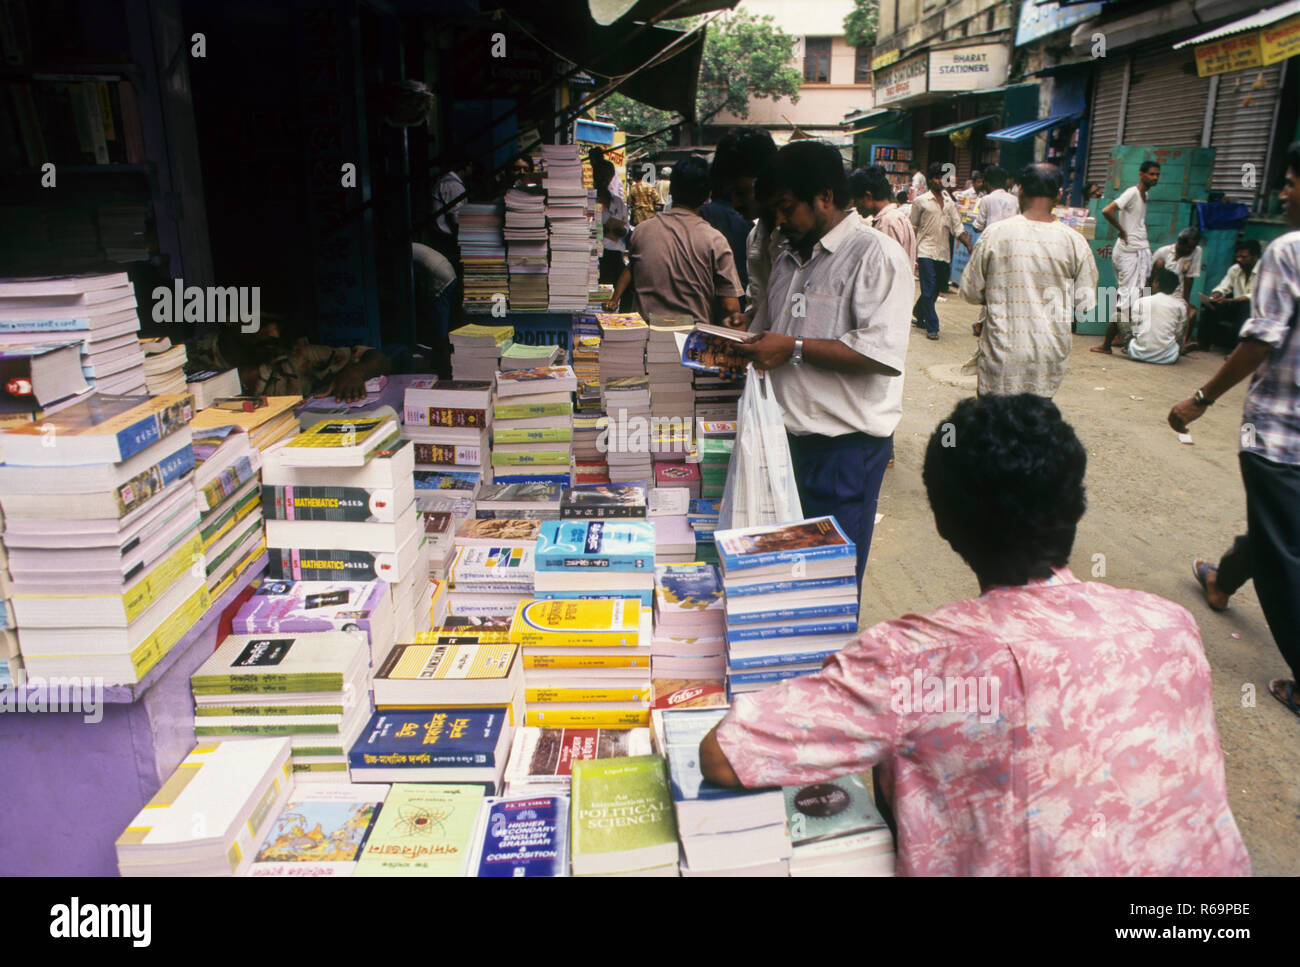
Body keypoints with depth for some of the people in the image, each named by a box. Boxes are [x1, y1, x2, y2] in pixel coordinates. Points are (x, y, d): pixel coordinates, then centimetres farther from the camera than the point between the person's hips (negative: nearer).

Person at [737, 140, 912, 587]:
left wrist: (794, 349, -19)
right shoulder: (789, 255, 17)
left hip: (844, 446, -8)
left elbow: (884, 353, -22)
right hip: (788, 434, 8)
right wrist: (742, 348, 7)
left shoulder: (876, 255, -11)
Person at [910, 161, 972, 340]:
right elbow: (912, 227, 4)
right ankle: (932, 327, -3)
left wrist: (968, 244, -5)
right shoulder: (921, 201, 1)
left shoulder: (950, 201, 12)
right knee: (928, 290, -8)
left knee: (936, 289, 10)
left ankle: (918, 314, 32)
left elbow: (957, 227, 10)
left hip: (944, 252, 5)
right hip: (926, 251, -4)